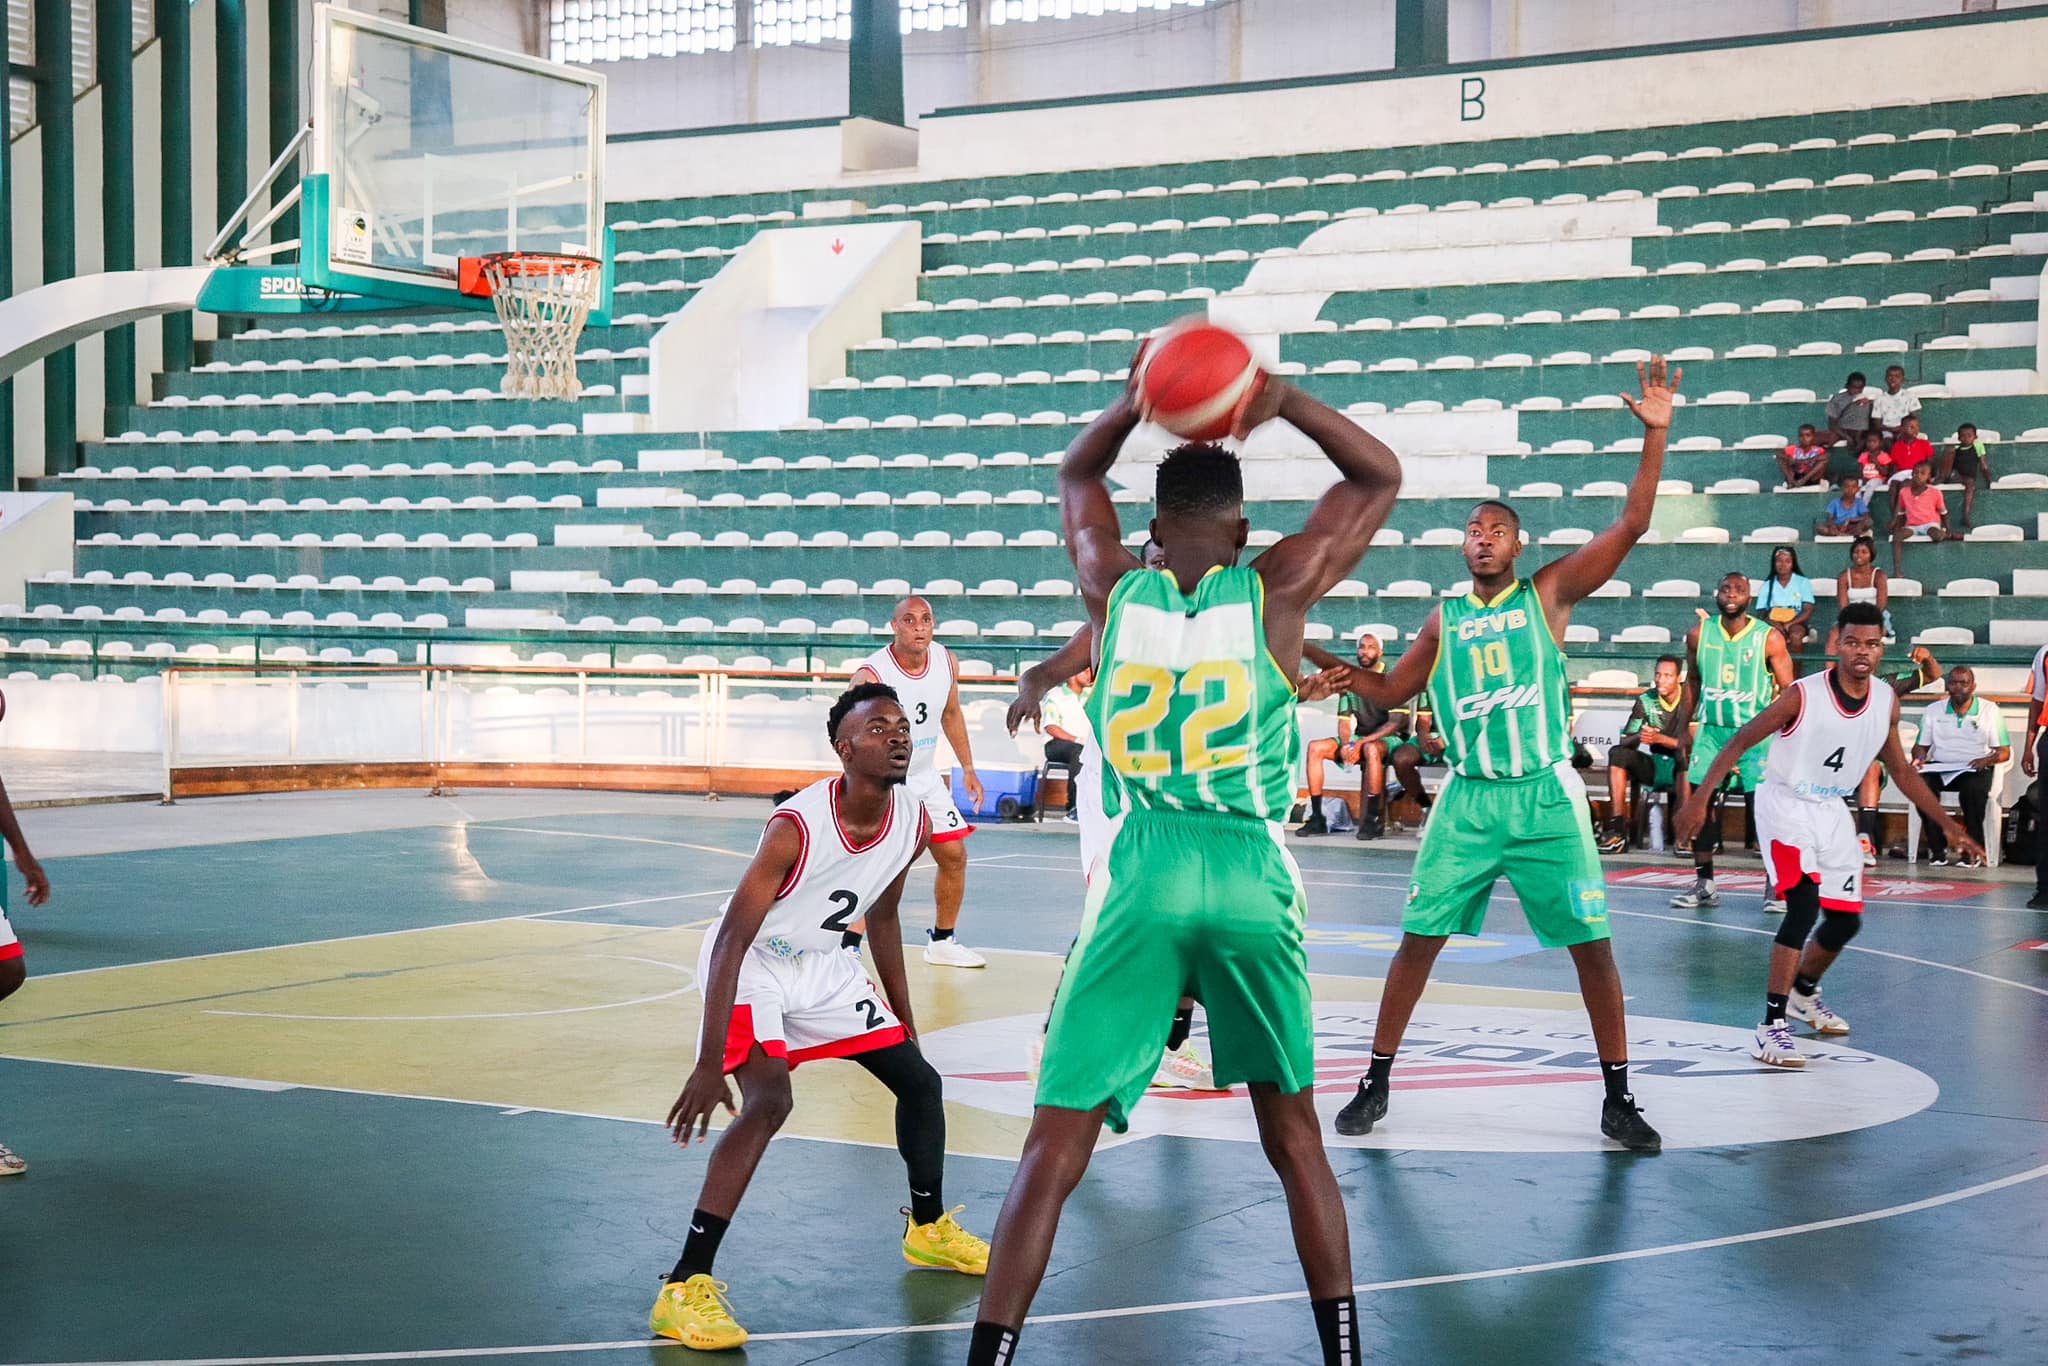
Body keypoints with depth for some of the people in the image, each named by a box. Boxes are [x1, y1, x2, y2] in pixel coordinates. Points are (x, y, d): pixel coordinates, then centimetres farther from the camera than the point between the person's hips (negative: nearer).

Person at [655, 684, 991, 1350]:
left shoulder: (913, 822, -10)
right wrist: (709, 1064, -37)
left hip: (822, 964, 7)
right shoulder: (797, 826, -31)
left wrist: (904, 1018, 15)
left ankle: (927, 1228, 37)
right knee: (769, 1101, -28)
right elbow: (732, 938, -32)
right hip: (750, 965, -7)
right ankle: (683, 1289, -25)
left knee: (920, 1080, 10)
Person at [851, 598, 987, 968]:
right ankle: (848, 948, -14)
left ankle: (942, 941, 27)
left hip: (925, 777, 7)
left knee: (954, 856, 10)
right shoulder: (871, 675, -25)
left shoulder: (946, 662, -5)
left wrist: (968, 768, 12)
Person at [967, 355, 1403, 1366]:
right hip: (1253, 878, 1)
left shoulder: (1114, 589, 8)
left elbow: (1076, 474, 29)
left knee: (1056, 1146, 0)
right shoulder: (1276, 588, 4)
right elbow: (1381, 477, 18)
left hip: (1143, 874, 0)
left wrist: (1140, 401, 16)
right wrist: (1283, 401, 11)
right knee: (1293, 1135, 17)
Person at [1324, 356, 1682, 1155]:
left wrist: (1655, 435, -17)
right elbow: (1388, 693, 19)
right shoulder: (1444, 621, 9)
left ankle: (1618, 1098, 9)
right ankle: (1377, 1082, 14)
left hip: (1545, 798, -2)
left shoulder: (1549, 593, 1)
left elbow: (1631, 525, -8)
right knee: (1418, 939, 1)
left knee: (1593, 945, -1)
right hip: (1468, 800, 2)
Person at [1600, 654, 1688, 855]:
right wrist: (1638, 737, -27)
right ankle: (1617, 829, -26)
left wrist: (1659, 738, -31)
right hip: (1656, 767, 4)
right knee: (1617, 754, -19)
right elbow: (1625, 742, -3)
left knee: (1686, 755, -38)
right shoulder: (1646, 701, 1)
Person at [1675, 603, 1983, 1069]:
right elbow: (1739, 743, -16)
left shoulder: (1886, 702, -4)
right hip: (1785, 804, -6)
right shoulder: (1804, 695, -21)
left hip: (1831, 811, 6)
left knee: (1846, 921, 10)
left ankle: (1804, 993, 40)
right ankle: (1772, 1026, -21)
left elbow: (1901, 771, 10)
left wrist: (1949, 826, 10)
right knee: (1804, 903, -24)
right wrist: (1699, 799, -24)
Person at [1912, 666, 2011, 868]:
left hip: (1974, 769, -2)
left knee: (1973, 788, -38)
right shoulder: (1933, 711, 16)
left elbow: (2004, 752, 6)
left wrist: (1987, 760, -15)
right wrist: (1919, 758, -6)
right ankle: (1937, 848, -23)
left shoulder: (1990, 710, 9)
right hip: (1939, 767, 2)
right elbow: (1921, 746, 18)